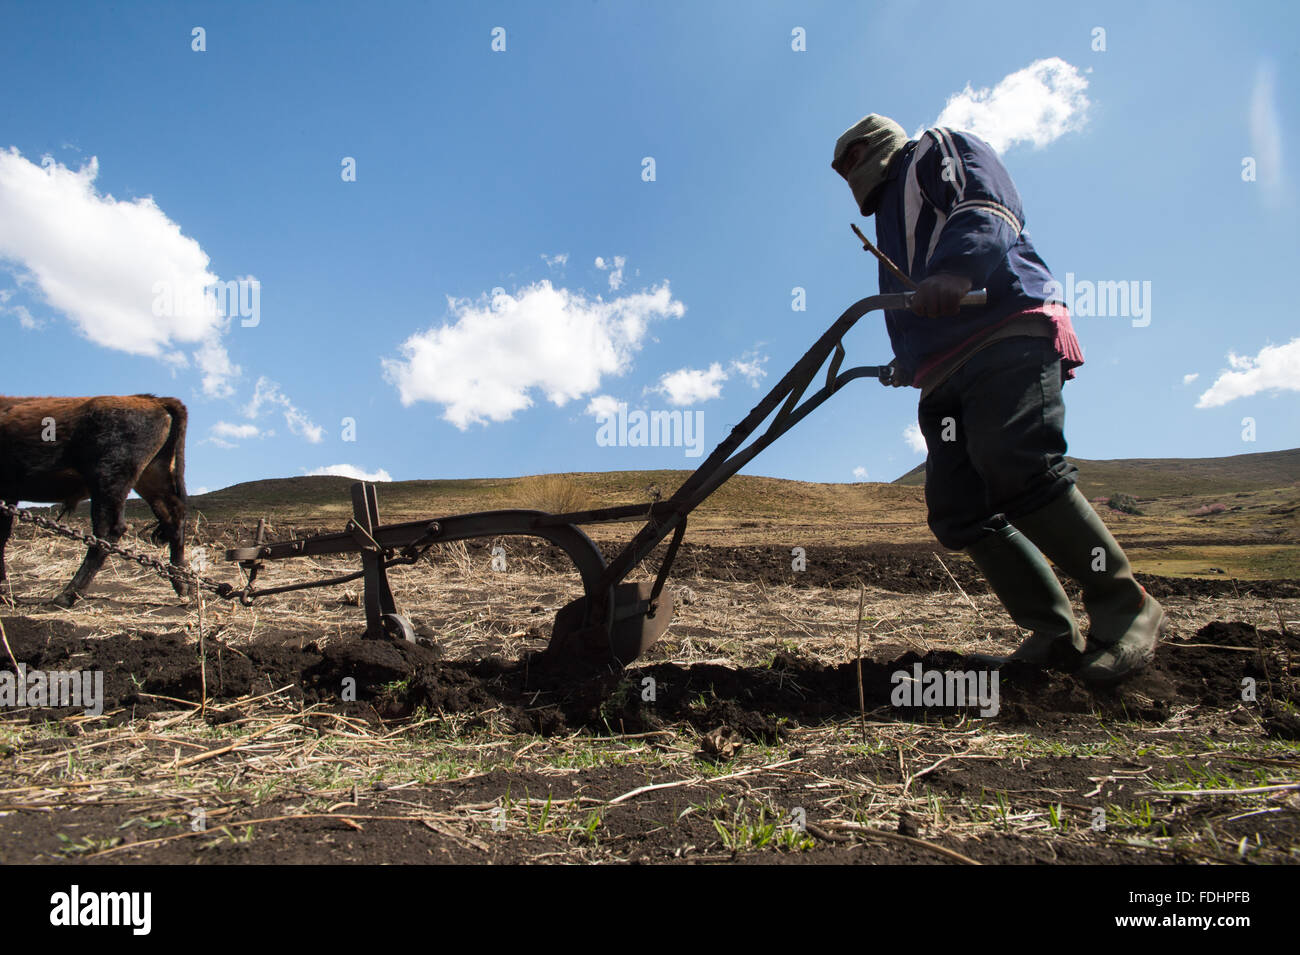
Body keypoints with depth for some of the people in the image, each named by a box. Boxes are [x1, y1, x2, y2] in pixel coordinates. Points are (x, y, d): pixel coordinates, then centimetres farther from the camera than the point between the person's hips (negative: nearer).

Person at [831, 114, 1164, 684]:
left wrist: (957, 267, -28)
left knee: (1014, 467, -27)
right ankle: (1055, 636, -1)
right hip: (947, 375, 8)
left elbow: (989, 208, -10)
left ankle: (1124, 608, -13)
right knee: (957, 511, -5)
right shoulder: (889, 217, 37)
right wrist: (908, 365, 28)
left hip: (1009, 342, -8)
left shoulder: (939, 151, 14)